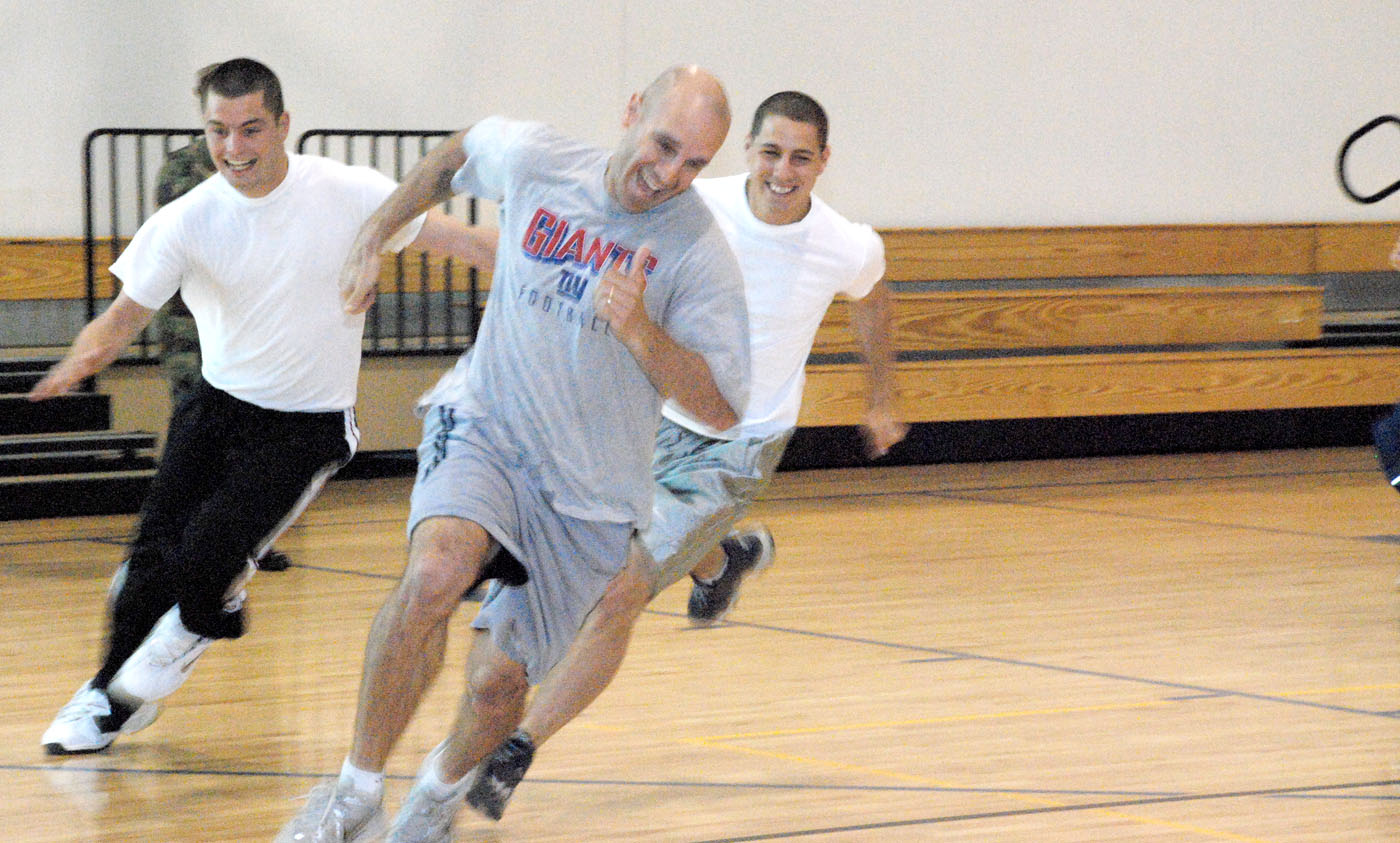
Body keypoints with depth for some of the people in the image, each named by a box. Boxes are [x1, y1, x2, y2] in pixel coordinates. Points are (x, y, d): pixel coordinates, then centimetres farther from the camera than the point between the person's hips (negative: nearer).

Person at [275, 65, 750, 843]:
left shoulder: (700, 253, -16)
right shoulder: (534, 159, -9)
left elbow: (722, 409, -17)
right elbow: (459, 154, 15)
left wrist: (640, 331, -32)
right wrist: (377, 237, 22)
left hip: (590, 491, 0)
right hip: (483, 424, 0)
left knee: (498, 679, 0)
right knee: (437, 573, -31)